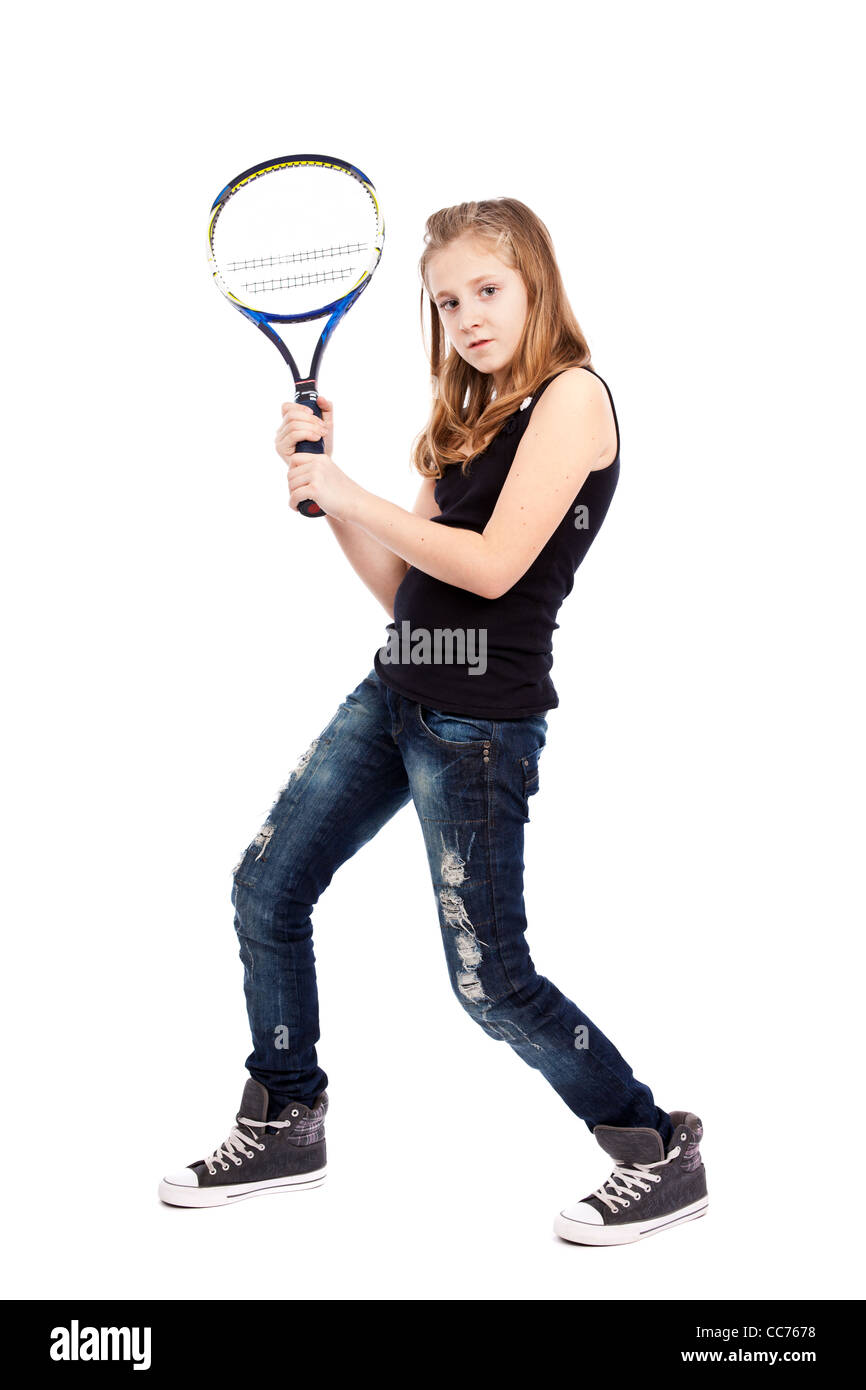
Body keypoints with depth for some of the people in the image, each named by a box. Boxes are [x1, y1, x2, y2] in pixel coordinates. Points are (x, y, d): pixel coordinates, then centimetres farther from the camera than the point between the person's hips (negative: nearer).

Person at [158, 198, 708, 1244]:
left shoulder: (573, 395, -9)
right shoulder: (472, 421, 16)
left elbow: (493, 567, -20)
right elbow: (401, 586, 14)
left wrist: (350, 495, -14)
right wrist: (322, 481, 3)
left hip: (480, 721, -9)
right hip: (393, 694, 9)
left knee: (490, 985, -3)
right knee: (266, 890, 10)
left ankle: (662, 1156, 15)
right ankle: (284, 1128, 27)